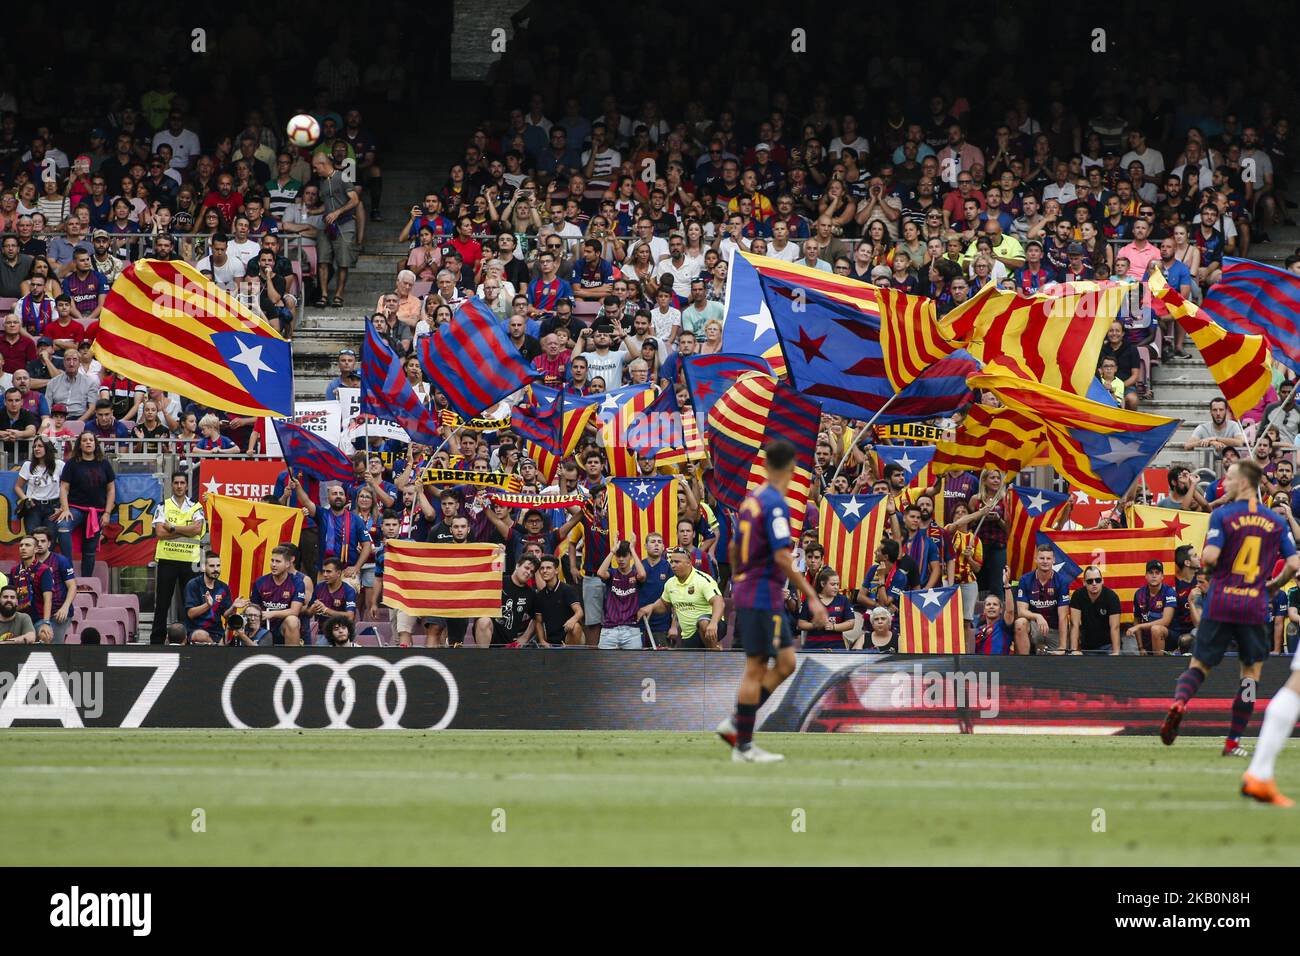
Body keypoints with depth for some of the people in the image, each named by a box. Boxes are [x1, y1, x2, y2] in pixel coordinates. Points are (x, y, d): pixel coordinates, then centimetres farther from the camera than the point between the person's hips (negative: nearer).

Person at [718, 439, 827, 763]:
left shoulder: (751, 499, 11)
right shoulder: (775, 504, -16)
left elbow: (733, 549, 19)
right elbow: (782, 557, -22)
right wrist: (812, 597, -20)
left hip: (745, 591, 9)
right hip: (764, 597, -9)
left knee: (786, 663, 11)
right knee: (756, 669, -3)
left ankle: (735, 724, 9)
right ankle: (743, 745, 1)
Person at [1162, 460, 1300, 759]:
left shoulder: (1222, 515, -4)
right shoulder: (1276, 522, 6)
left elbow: (1210, 557, -15)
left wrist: (1205, 564, 8)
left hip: (1219, 605, -1)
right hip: (1255, 608, 1)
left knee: (1199, 665, 9)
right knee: (1251, 672, 12)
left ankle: (1179, 702, -22)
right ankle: (1233, 742, 8)